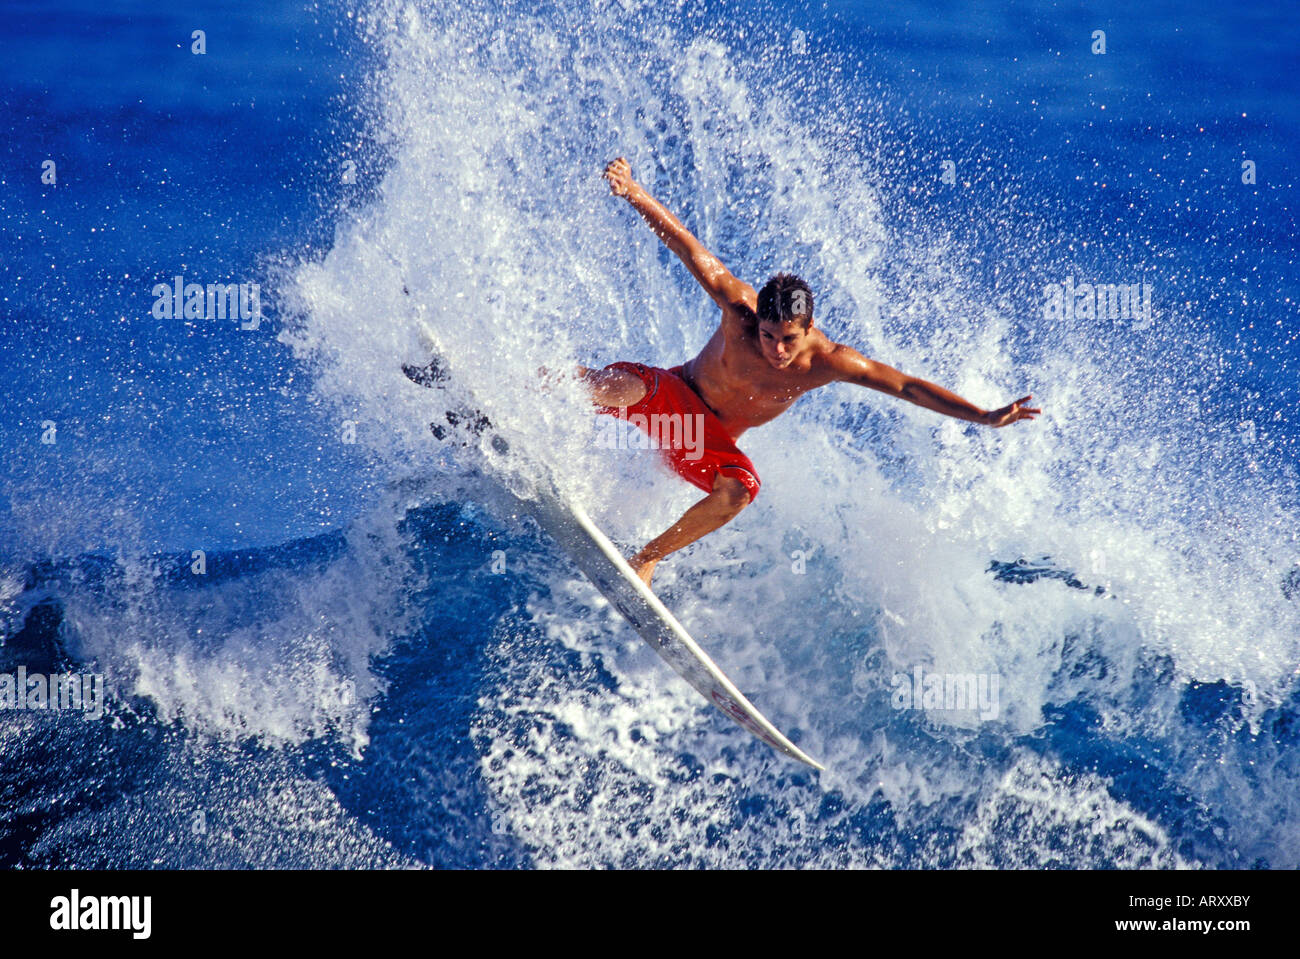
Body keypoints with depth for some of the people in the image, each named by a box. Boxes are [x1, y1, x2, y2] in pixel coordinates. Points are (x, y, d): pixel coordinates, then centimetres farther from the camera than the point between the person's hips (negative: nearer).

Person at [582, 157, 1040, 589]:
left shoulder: (826, 361, -24)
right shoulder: (740, 307, -27)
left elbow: (908, 387, -24)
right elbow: (684, 243, -29)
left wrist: (985, 417, -29)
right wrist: (633, 192, -41)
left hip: (710, 441, 3)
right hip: (670, 395, -3)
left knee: (738, 491, -29)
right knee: (621, 386, -38)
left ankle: (649, 557, -10)